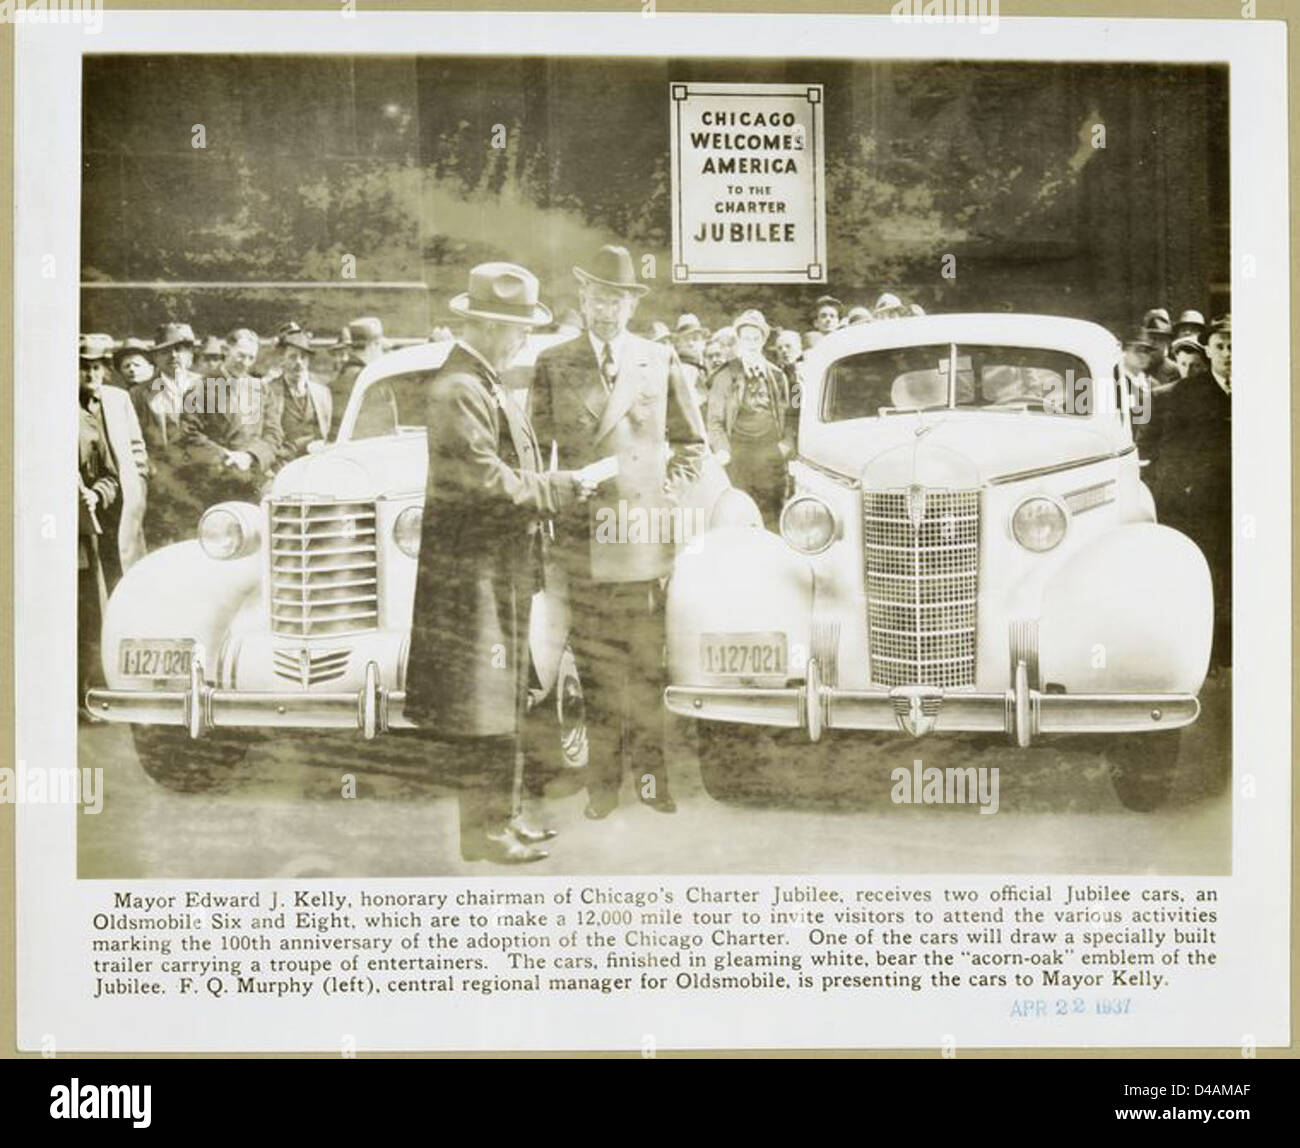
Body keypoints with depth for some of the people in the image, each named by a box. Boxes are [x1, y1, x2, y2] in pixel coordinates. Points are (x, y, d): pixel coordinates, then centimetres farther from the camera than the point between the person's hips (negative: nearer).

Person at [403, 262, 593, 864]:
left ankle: (498, 814, 24)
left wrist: (555, 484, 7)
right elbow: (485, 480, -23)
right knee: (483, 703, -5)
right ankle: (482, 829, 2)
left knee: (502, 696, 15)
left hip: (499, 567, 11)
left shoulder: (485, 385, 17)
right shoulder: (459, 390, -17)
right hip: (473, 567, -11)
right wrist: (556, 489, -14)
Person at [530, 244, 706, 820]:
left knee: (649, 664, 0)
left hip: (645, 535, 0)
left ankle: (653, 774, 10)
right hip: (582, 535, 0)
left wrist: (669, 491, 5)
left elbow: (691, 442, 17)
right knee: (595, 668, 1)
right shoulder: (552, 363, 9)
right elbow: (536, 446, 10)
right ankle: (602, 783, 8)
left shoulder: (661, 361, 11)